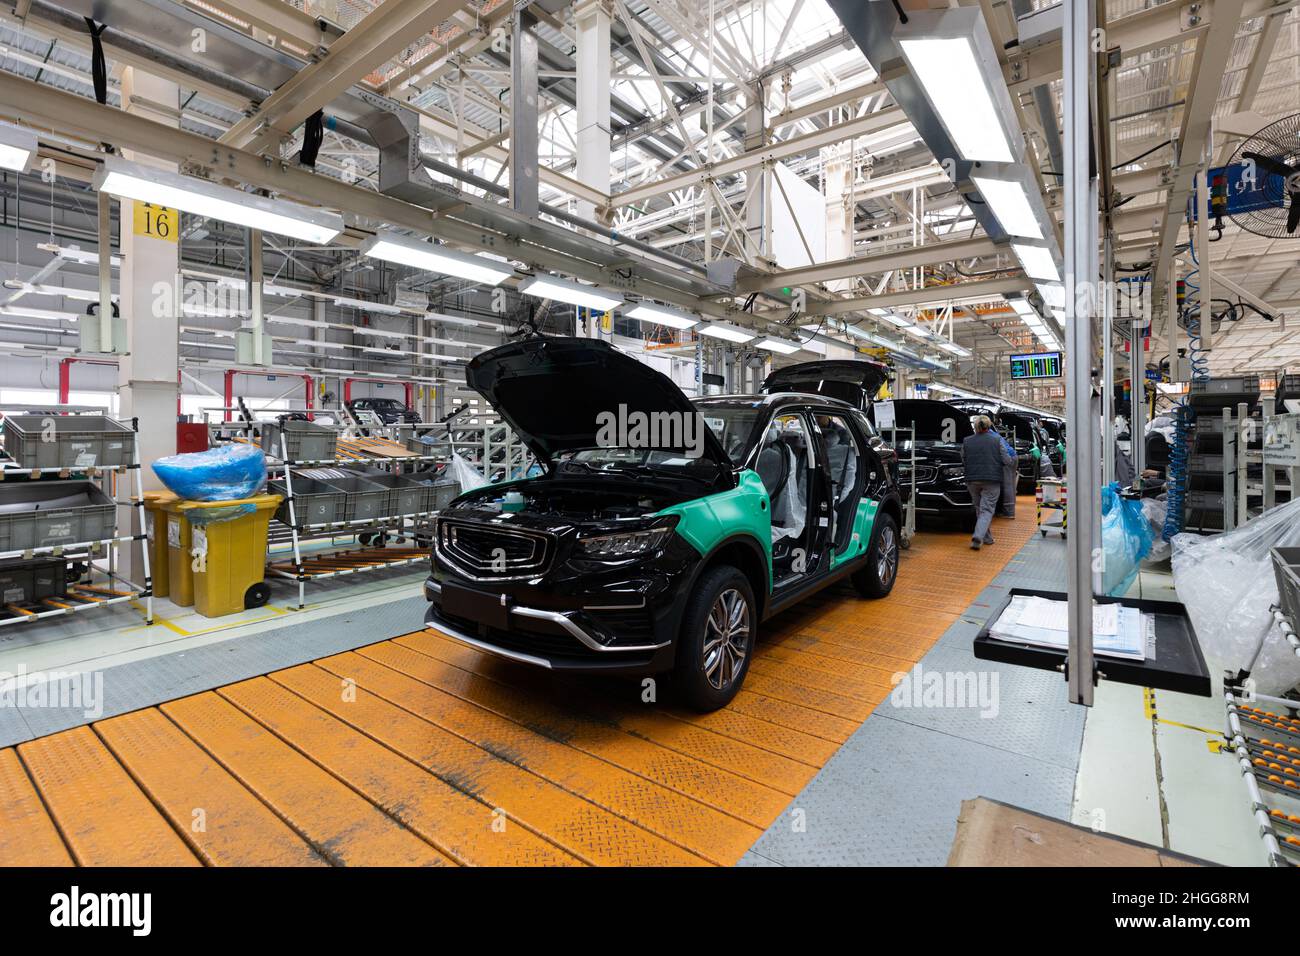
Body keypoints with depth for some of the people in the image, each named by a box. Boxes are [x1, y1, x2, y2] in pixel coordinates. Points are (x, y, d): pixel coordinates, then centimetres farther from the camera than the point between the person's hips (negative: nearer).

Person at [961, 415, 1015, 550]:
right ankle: (978, 537, -19)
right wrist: (1014, 460, 20)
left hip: (972, 480, 2)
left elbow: (963, 462, 7)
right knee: (987, 510, -2)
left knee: (979, 509, 16)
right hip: (991, 480, -2)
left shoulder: (966, 441, 3)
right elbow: (1006, 460, -1)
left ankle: (986, 537, 22)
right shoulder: (997, 440, -2)